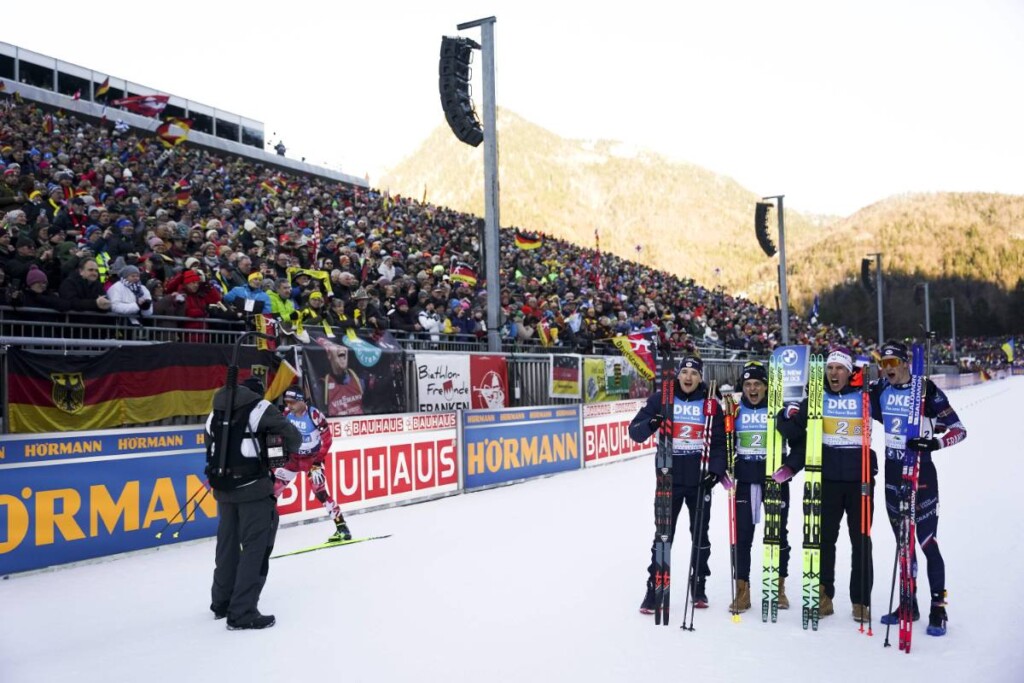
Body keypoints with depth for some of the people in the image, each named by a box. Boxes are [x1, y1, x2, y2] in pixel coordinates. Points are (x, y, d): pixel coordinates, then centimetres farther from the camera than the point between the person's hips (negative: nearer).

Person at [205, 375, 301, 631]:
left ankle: (222, 602, 32)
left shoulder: (216, 412, 13)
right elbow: (293, 437, -3)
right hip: (253, 488, -6)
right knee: (256, 547, -2)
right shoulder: (260, 408, -5)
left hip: (223, 488, 7)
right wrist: (288, 450, 18)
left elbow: (212, 448, 14)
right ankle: (242, 612, -5)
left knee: (228, 544, 19)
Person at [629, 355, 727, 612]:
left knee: (700, 534, 12)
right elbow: (635, 432, -5)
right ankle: (654, 590, 12)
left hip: (700, 480, 2)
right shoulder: (661, 399, -3)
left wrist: (716, 470, -11)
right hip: (669, 479, -1)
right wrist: (650, 424, -27)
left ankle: (699, 588, 27)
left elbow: (719, 442, 4)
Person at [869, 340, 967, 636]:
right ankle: (909, 603, 23)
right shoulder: (880, 390, 3)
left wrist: (936, 442, -26)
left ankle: (938, 607, 9)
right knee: (903, 542, 13)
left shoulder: (927, 390, -11)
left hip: (921, 472, -5)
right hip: (892, 471, 5)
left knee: (927, 542, -3)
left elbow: (959, 429, -9)